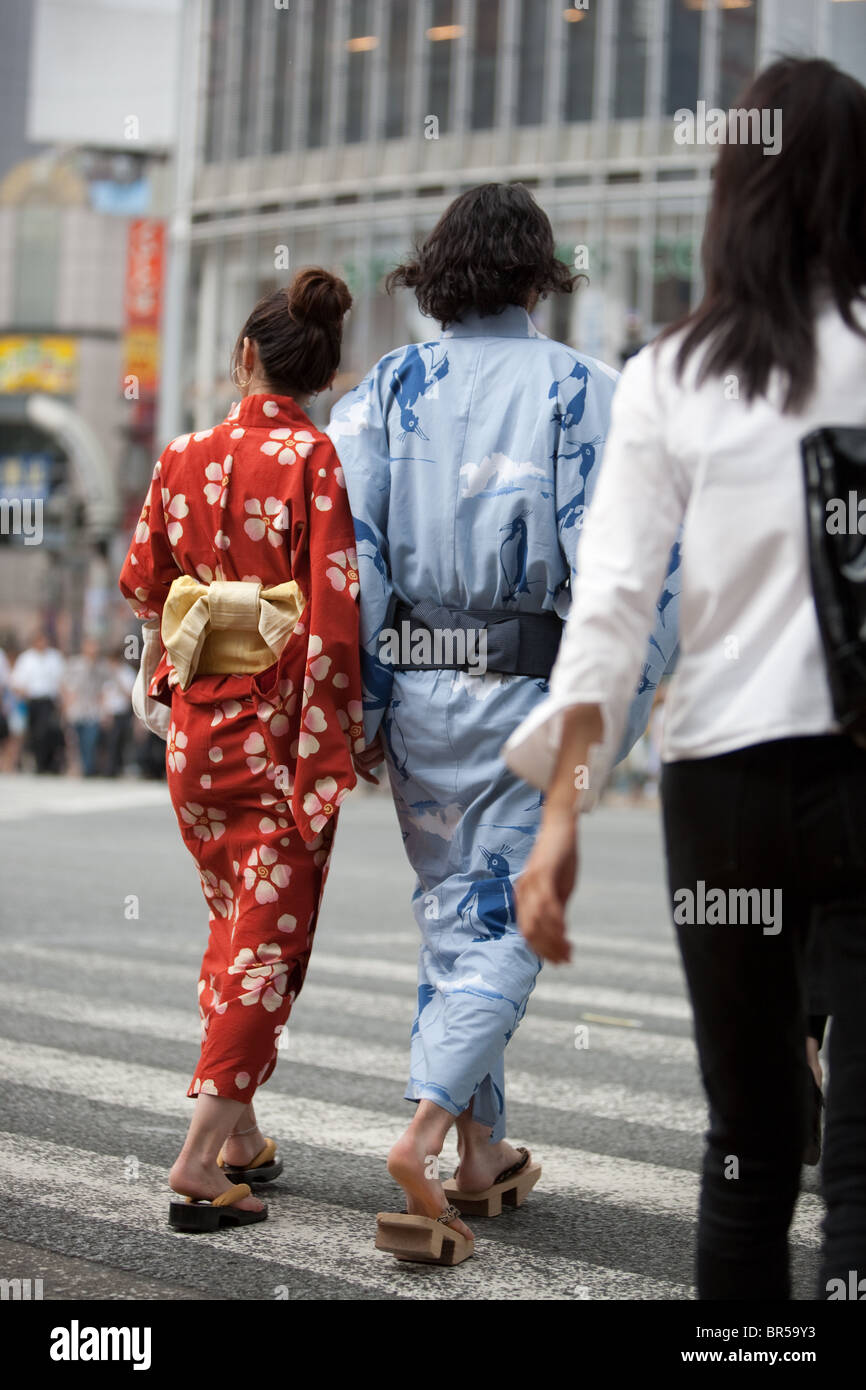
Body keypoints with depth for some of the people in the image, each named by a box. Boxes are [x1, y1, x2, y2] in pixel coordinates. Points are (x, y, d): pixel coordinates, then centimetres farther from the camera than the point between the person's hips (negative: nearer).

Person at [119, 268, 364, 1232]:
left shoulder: (184, 458, 2)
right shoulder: (319, 463, -10)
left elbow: (141, 585, 11)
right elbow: (335, 612, -15)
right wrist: (337, 739, -10)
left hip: (198, 719, 5)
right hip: (283, 727, -4)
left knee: (232, 925, 19)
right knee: (272, 936, 1)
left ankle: (240, 1137, 25)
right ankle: (201, 1158, -7)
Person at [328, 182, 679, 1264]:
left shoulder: (389, 387, 6)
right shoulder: (580, 389, -3)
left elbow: (344, 546, -2)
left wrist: (358, 700, 2)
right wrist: (619, 712, -5)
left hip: (413, 679, 4)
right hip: (524, 685, -3)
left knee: (449, 908, 15)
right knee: (504, 915, 1)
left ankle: (483, 1156, 22)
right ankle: (424, 1131, -18)